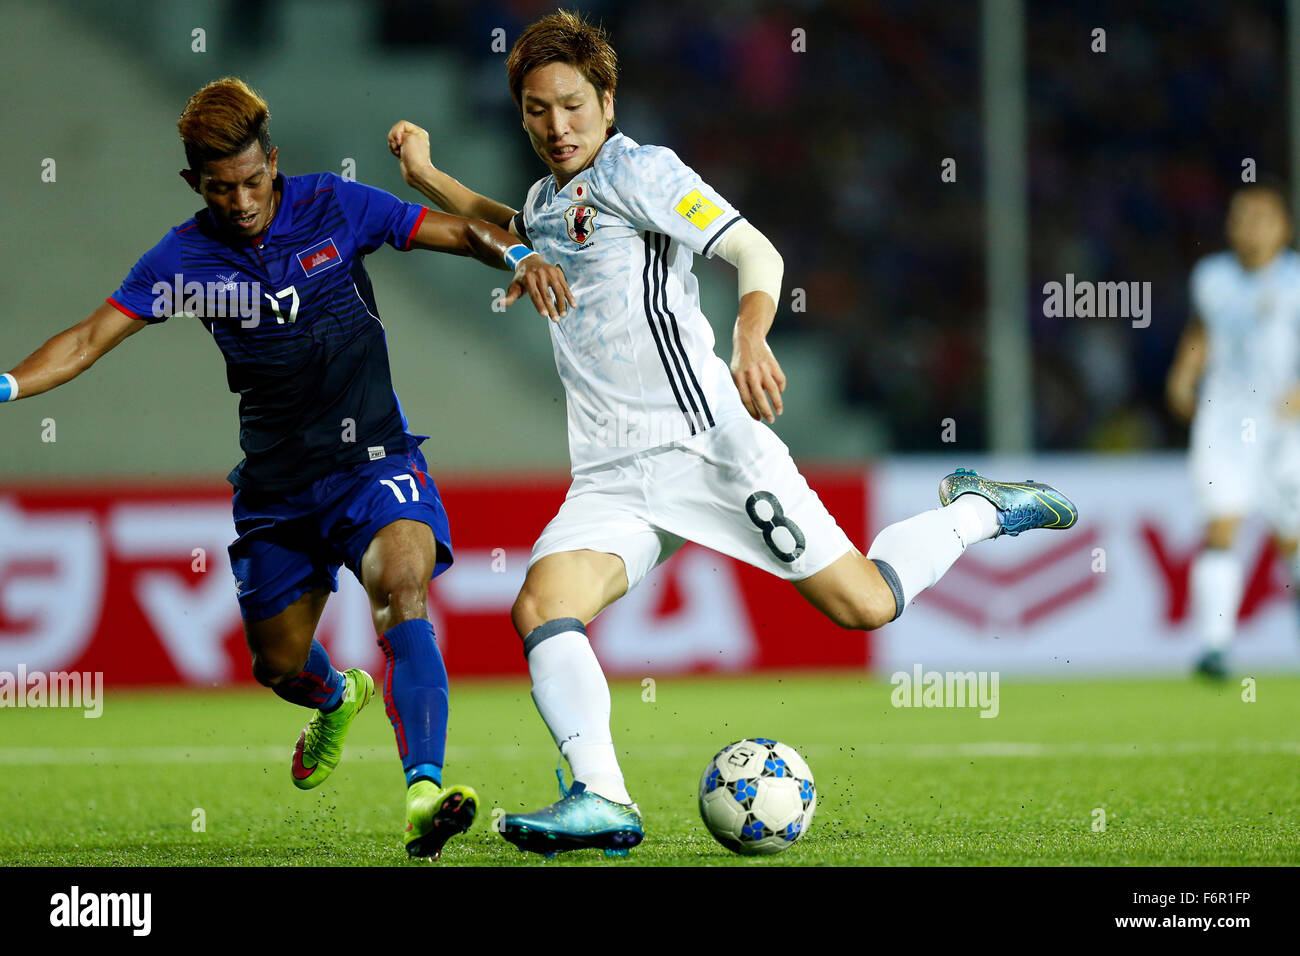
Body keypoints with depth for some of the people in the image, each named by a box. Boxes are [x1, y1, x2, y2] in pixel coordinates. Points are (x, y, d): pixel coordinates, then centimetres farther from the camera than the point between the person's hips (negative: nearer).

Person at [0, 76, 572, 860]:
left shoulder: (334, 207, -6)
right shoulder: (185, 258, -4)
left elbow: (457, 232, -5)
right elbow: (91, 339, -3)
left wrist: (520, 257, -24)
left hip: (371, 457, -3)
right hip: (275, 485, 3)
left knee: (402, 586, -30)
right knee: (279, 664, 12)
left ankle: (426, 792, -42)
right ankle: (336, 700, 52)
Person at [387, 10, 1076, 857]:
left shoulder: (639, 171, -4)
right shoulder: (546, 200, 18)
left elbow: (757, 253, -11)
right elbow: (510, 231, 44)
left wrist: (751, 337, -31)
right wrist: (425, 174, 30)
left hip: (706, 437, -6)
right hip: (612, 476, 6)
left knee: (865, 605, -6)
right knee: (540, 608, -21)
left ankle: (977, 511, 22)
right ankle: (603, 800, -30)